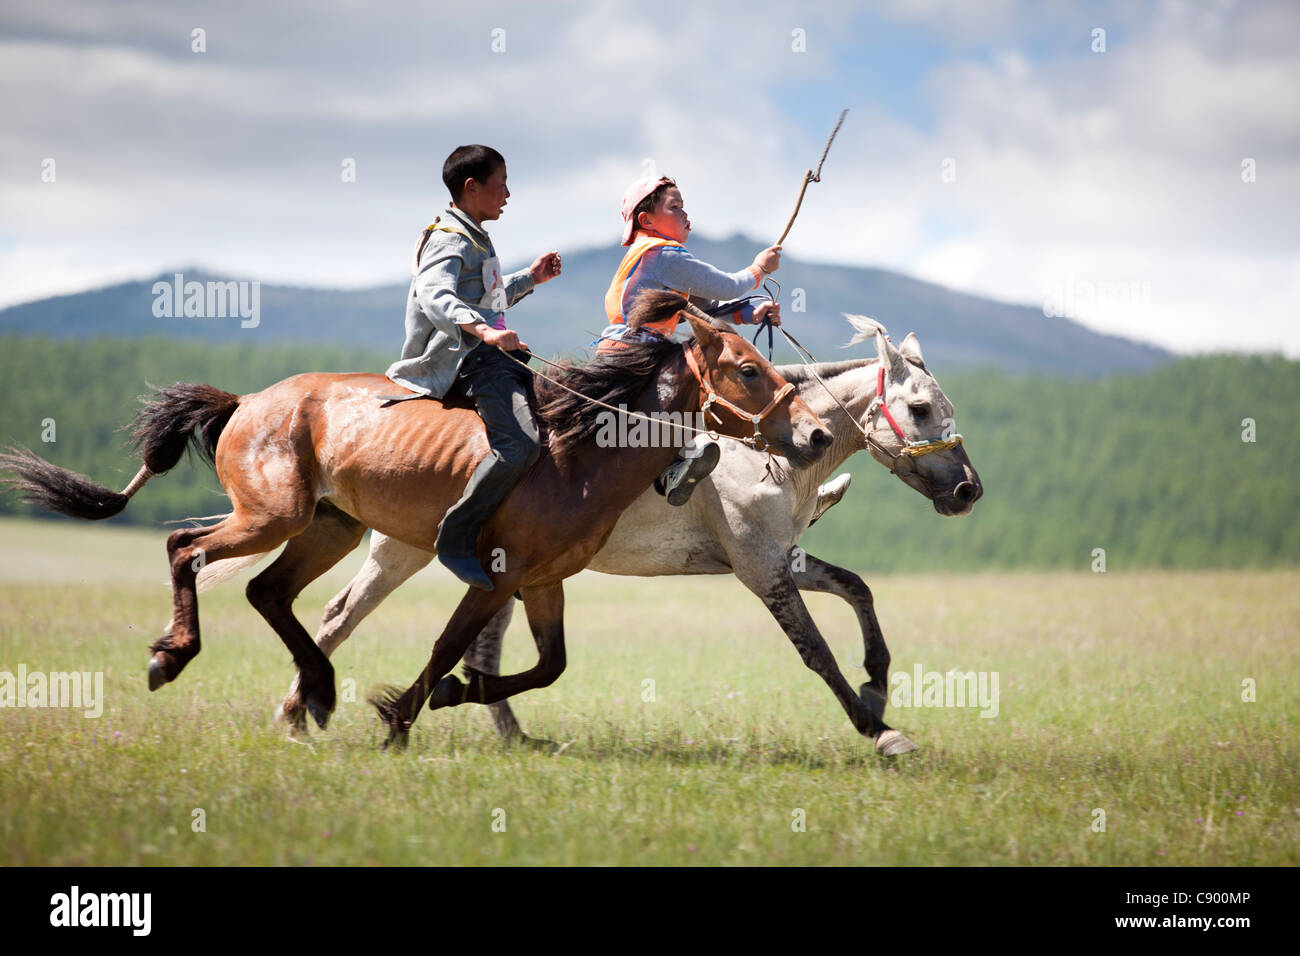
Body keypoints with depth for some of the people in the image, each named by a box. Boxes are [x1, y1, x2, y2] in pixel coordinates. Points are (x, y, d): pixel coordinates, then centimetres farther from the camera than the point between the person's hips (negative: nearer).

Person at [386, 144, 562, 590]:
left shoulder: (476, 240, 25)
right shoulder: (450, 240, -9)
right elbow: (435, 296, -29)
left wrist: (530, 278, 35)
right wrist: (482, 329, -44)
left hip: (496, 354, 11)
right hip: (472, 358, -11)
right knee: (521, 443, -29)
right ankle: (456, 540, -24)